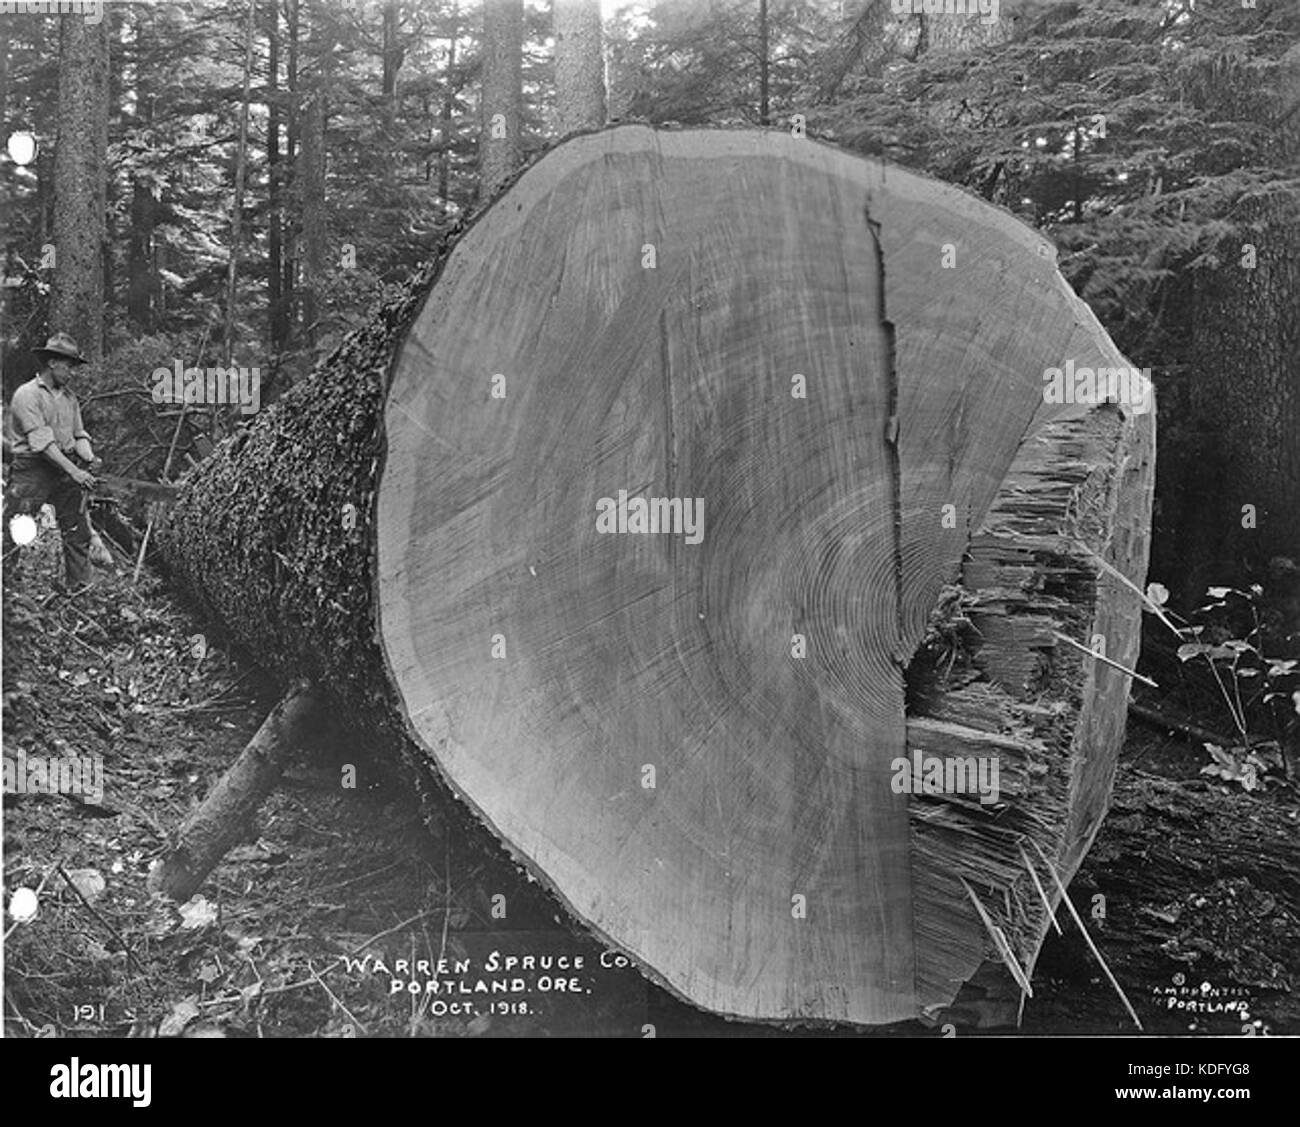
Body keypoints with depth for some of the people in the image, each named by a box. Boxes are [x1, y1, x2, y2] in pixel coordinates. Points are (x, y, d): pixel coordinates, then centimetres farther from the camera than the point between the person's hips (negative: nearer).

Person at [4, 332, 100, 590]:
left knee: (78, 530, 6)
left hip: (66, 469, 6)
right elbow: (41, 441, -17)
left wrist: (89, 458, -10)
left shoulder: (69, 397, 12)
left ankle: (83, 585, 12)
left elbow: (79, 434, 13)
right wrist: (73, 471, -24)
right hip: (33, 470, -6)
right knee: (13, 533, -3)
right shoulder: (27, 395, -9)